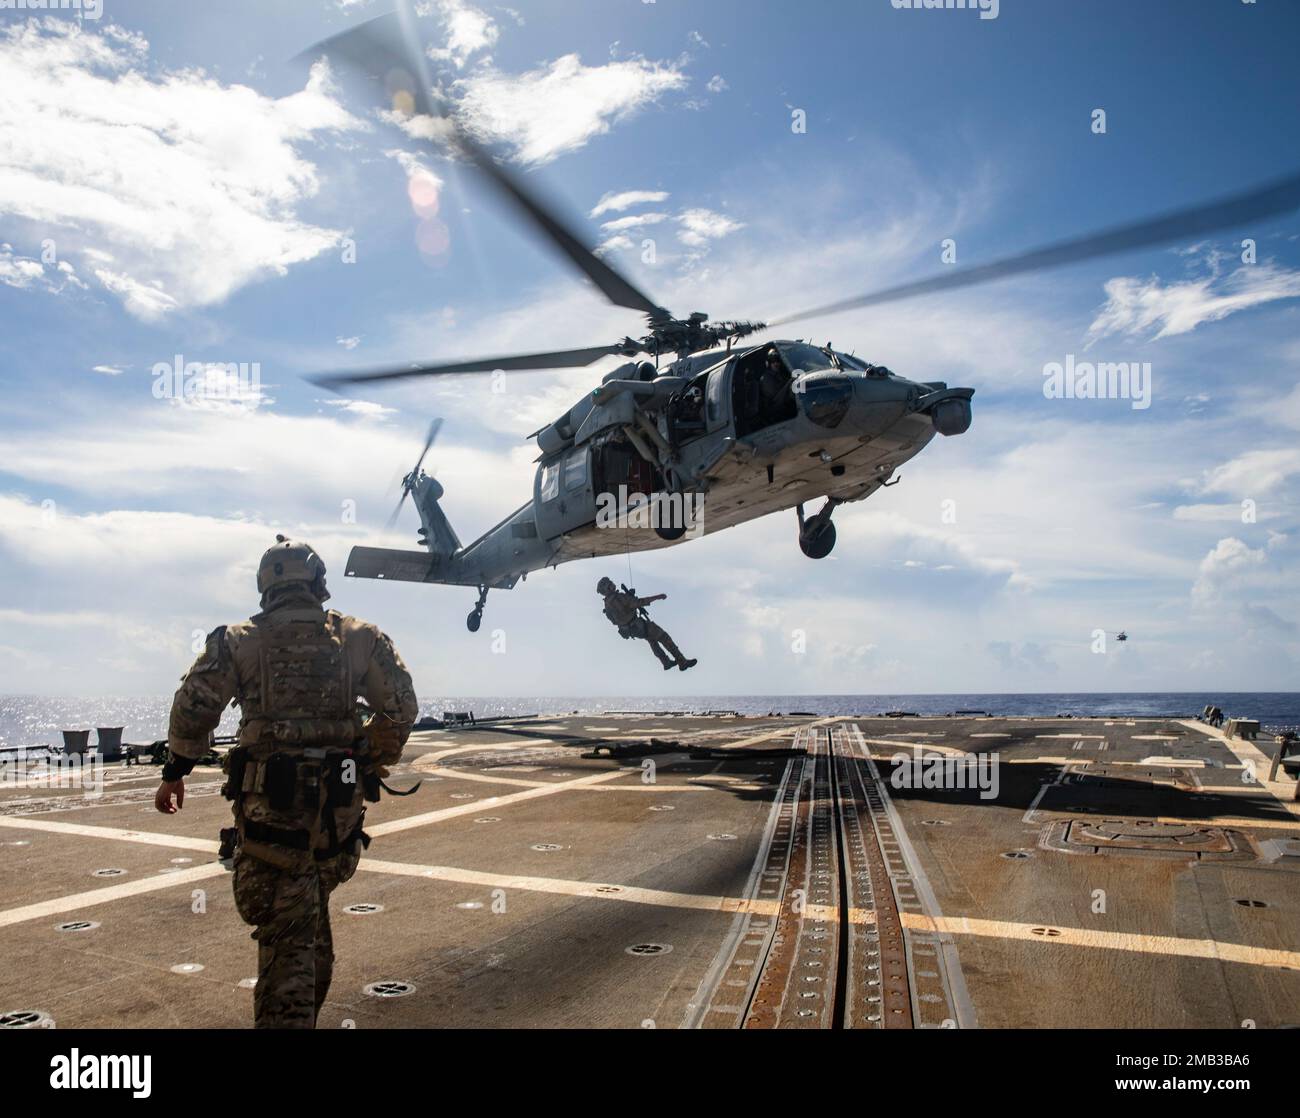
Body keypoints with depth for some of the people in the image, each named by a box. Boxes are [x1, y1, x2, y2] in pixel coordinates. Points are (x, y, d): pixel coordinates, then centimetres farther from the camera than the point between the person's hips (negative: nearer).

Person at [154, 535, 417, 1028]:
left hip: (269, 803, -2)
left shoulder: (237, 641, 2)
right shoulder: (359, 638, 5)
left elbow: (193, 708, -3)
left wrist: (174, 772, 10)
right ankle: (307, 1009, 38)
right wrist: (376, 764, 17)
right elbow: (400, 707, 3)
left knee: (286, 931, 1)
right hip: (340, 802, 2)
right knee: (313, 911, 23)